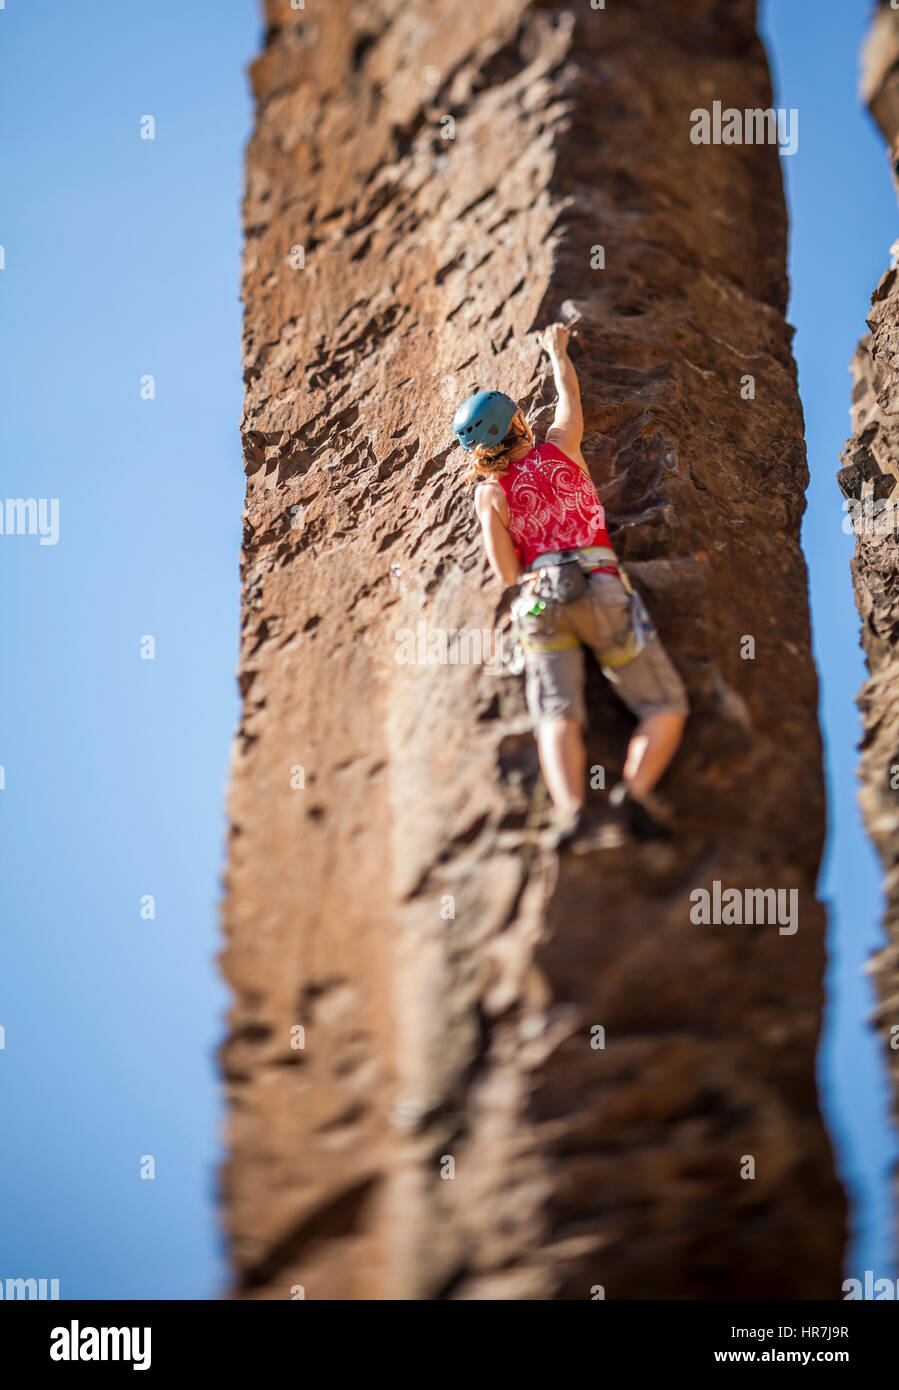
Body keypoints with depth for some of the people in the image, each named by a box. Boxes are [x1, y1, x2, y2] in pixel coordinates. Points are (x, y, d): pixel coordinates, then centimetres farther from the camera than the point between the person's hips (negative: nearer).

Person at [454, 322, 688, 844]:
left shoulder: (490, 493, 9)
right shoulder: (561, 446, 12)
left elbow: (506, 573, 5)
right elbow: (570, 392, 33)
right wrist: (557, 347, 50)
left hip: (540, 599, 1)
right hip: (602, 587, 0)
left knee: (558, 718, -12)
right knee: (666, 708, 3)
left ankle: (570, 807, -40)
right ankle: (637, 787, -25)